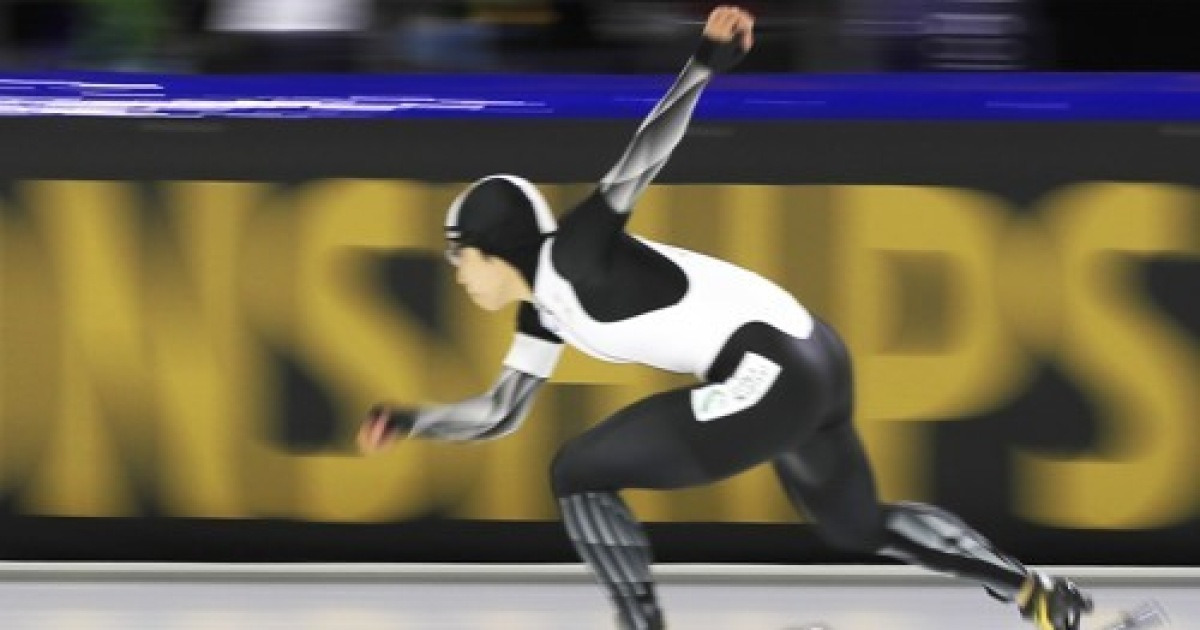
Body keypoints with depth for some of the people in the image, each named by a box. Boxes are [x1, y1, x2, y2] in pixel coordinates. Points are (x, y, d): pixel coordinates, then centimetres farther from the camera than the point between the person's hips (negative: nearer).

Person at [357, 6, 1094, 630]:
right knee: (860, 526, 29)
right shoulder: (546, 305, 16)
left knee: (580, 474, -4)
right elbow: (503, 412, 27)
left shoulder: (573, 255, -9)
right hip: (806, 361, 10)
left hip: (768, 377, -10)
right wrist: (410, 422, 18)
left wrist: (707, 64, -34)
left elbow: (643, 158, -21)